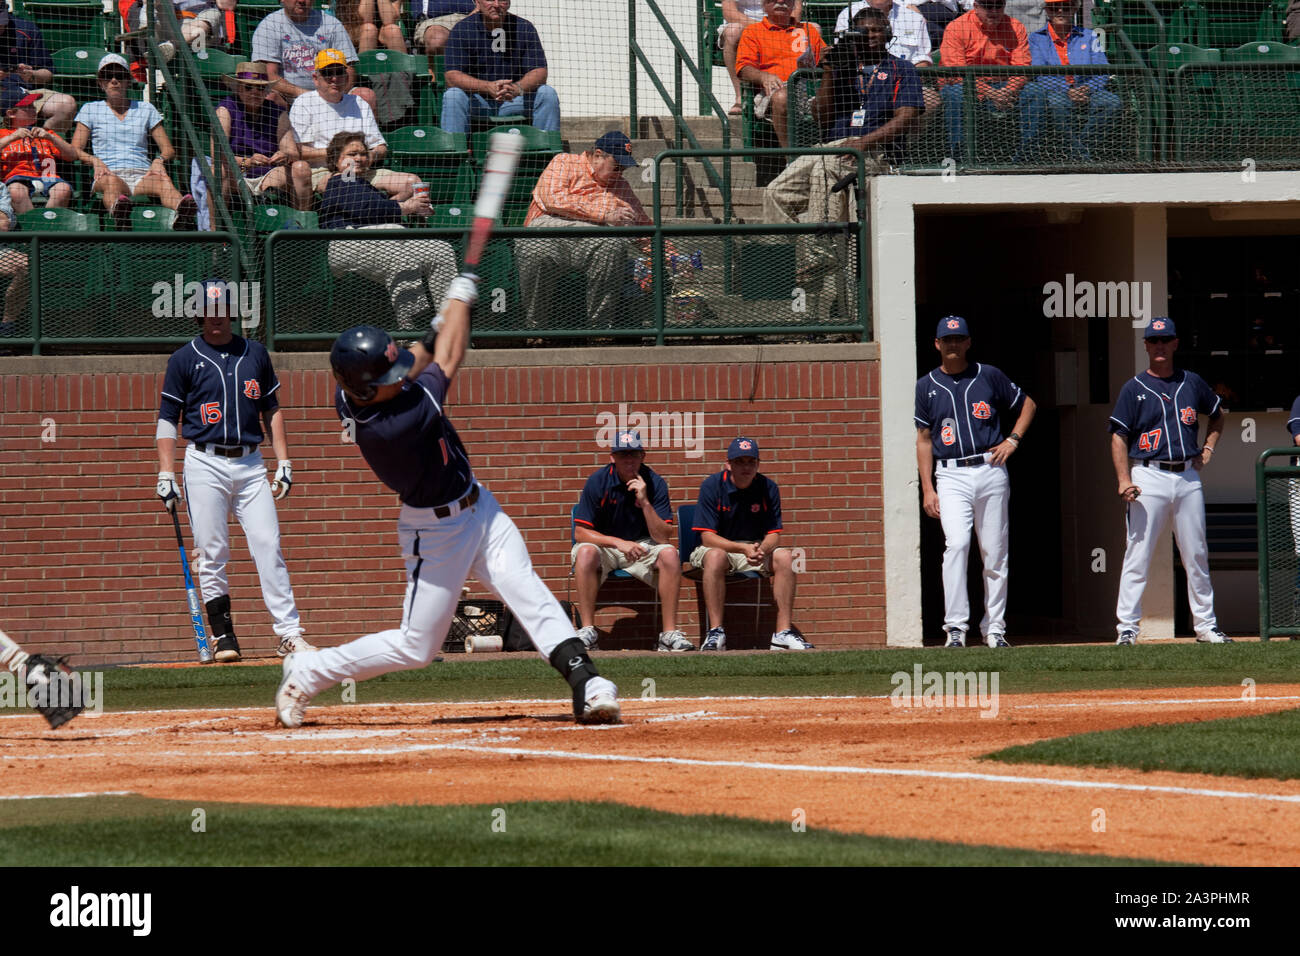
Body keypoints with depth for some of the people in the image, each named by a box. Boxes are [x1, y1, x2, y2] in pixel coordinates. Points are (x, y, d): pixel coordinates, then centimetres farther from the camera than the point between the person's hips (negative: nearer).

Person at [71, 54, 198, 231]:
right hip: (109, 174, -2)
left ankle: (183, 211, -71)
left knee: (163, 181, -36)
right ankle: (118, 215, -77)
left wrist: (160, 160, -5)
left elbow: (169, 149, 21)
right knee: (111, 182, -41)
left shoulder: (145, 109, 24)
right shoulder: (91, 109, 20)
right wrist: (95, 160, -12)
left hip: (142, 175, 2)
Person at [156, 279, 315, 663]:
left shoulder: (255, 353, 12)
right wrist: (166, 475, -6)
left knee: (268, 547, -5)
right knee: (212, 555, -3)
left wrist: (283, 461, 9)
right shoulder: (185, 358, 3)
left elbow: (271, 410, 17)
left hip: (250, 464, 2)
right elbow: (167, 419, 2)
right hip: (205, 464, -2)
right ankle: (223, 635, 3)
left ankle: (289, 633, -7)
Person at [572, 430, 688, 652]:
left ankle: (670, 633, -26)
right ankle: (587, 630, -31)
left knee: (669, 554, -28)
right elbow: (580, 533, -13)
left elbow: (664, 538, -15)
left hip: (642, 545, 1)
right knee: (586, 552, -34)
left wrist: (645, 502, -26)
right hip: (605, 544, -1)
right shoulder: (598, 482, -11)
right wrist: (618, 542, -26)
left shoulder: (654, 484, -8)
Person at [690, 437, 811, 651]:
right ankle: (715, 632, -38)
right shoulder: (712, 486, -11)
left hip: (757, 547, 3)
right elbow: (708, 537, -17)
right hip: (719, 546, -3)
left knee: (784, 557, -24)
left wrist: (762, 550, -30)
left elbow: (773, 534, -5)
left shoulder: (768, 488, -3)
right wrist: (743, 549, -33)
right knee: (715, 556, -37)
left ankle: (783, 633, -26)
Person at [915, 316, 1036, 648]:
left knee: (995, 553, 3)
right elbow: (924, 439, 10)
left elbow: (1027, 405, 18)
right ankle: (955, 627, -20)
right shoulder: (926, 386, 9)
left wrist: (1012, 440, 3)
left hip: (990, 471, 1)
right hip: (951, 477, -1)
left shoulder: (988, 376, 7)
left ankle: (994, 628, 12)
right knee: (957, 543, -20)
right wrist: (927, 489, 3)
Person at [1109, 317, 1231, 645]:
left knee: (1197, 556, 6)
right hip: (1149, 476, -3)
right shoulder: (1133, 389, 2)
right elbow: (1119, 436, -3)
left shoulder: (1192, 383, 11)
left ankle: (1205, 625, 13)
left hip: (1188, 476, 3)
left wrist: (1208, 449, 14)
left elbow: (1217, 414, 29)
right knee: (1138, 556, -7)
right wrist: (1124, 480, -15)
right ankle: (1127, 627, -6)